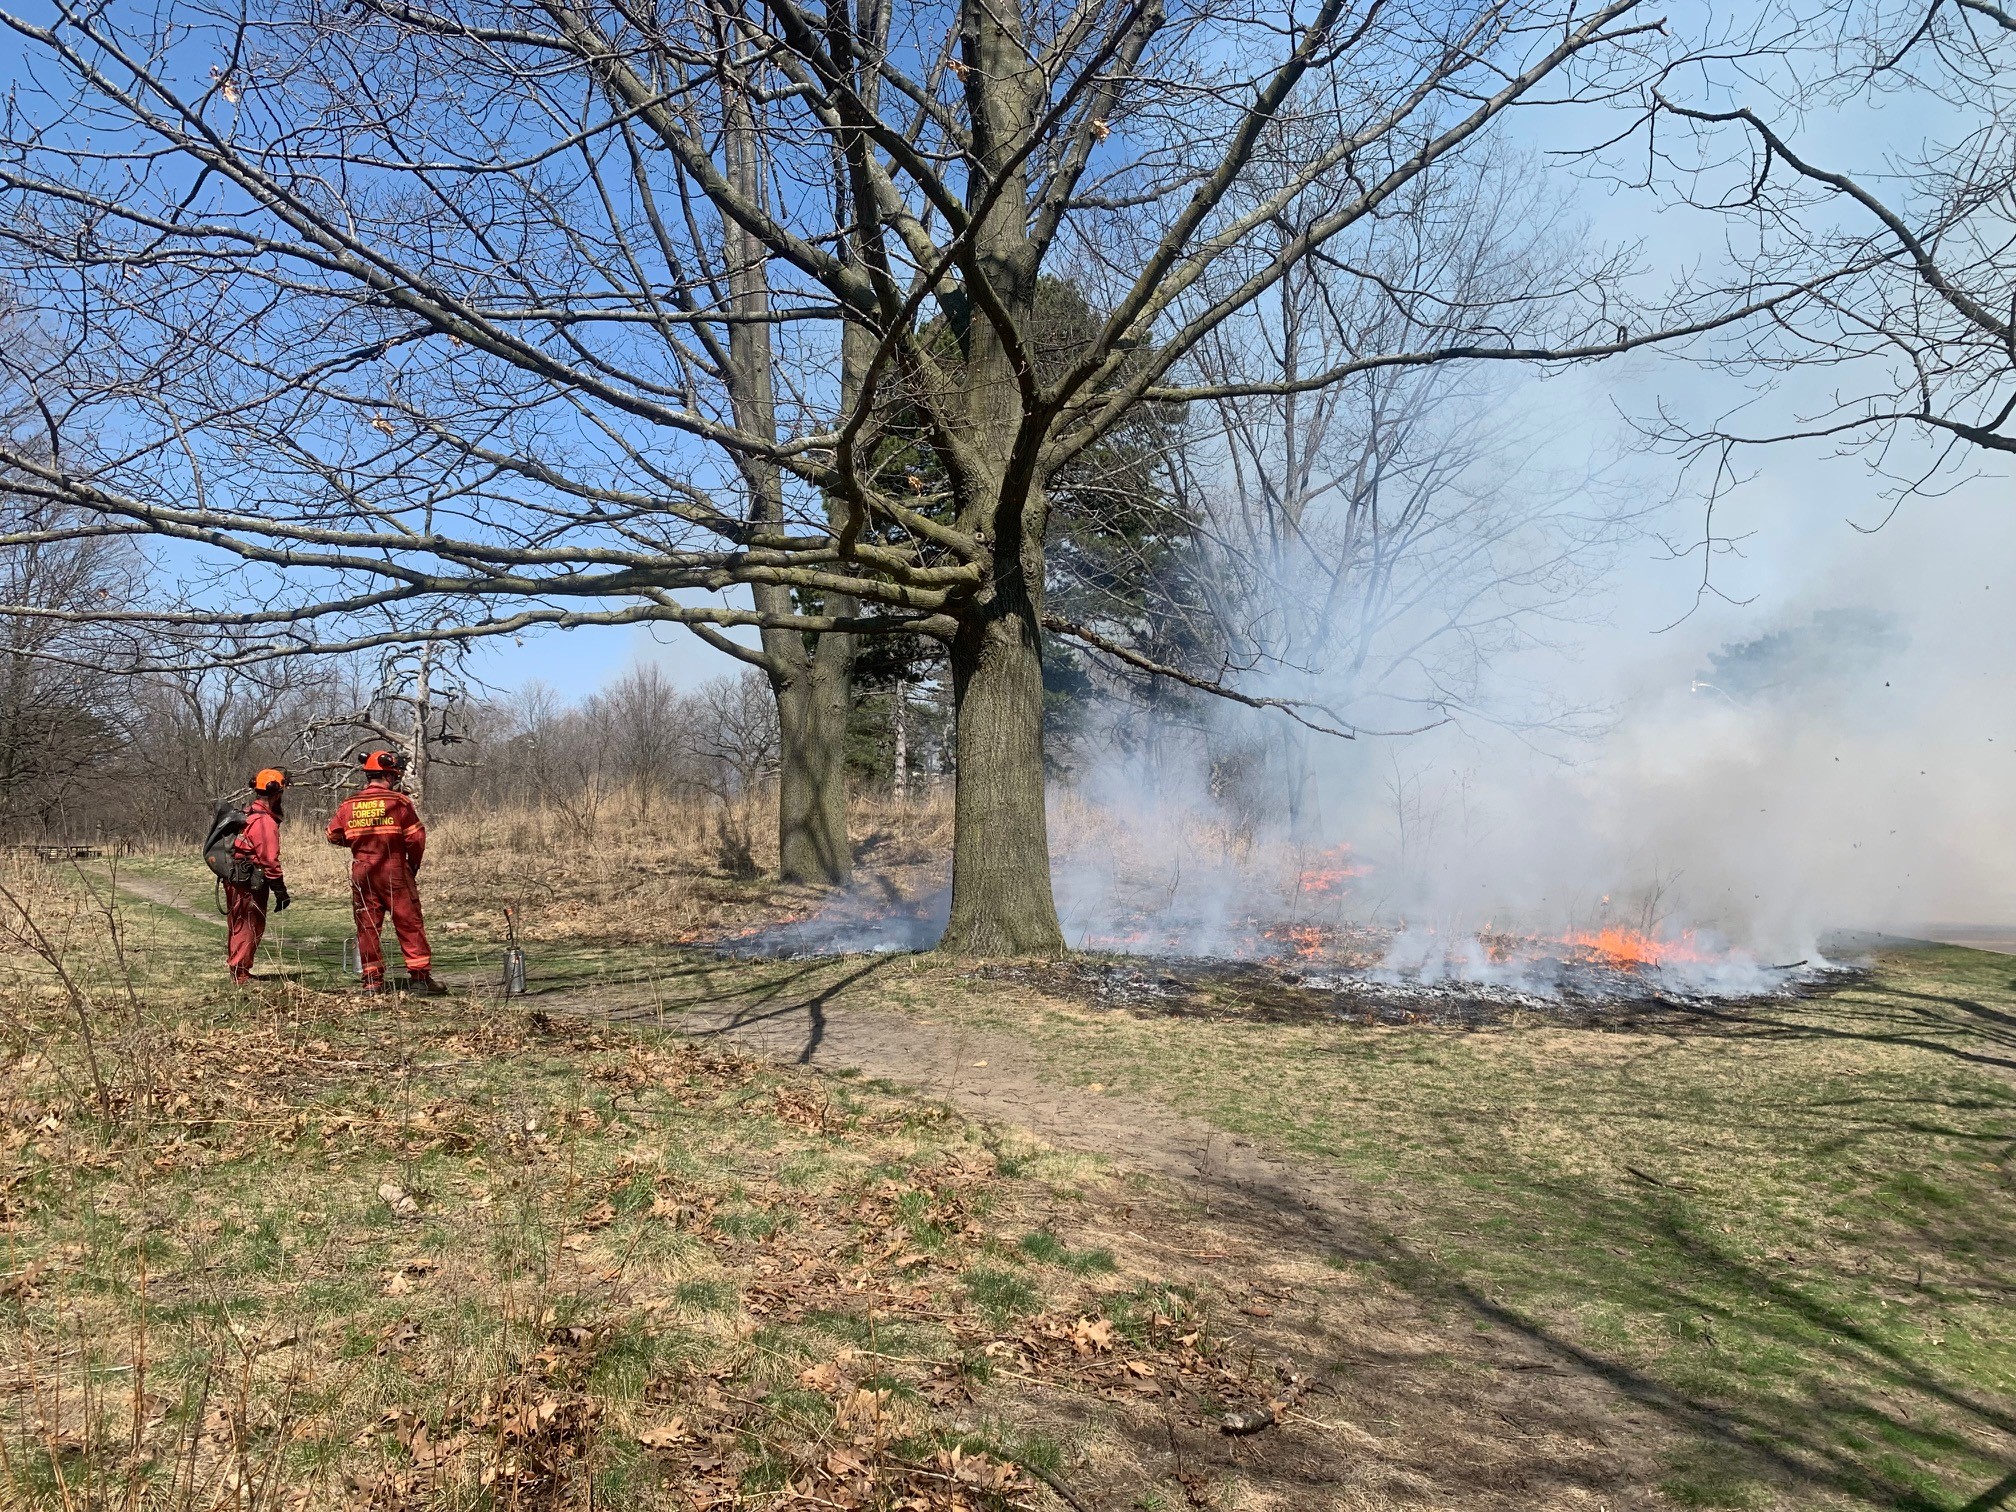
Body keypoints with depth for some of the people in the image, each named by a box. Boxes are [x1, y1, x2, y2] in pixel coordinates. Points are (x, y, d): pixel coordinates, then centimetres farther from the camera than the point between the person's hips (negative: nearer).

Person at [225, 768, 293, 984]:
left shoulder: (247, 814, 13)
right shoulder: (265, 822, -18)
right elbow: (269, 860, -21)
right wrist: (280, 891, -16)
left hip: (234, 879, 10)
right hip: (250, 883, -10)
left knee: (238, 925, 17)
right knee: (250, 927, -2)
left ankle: (236, 970, 27)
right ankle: (241, 972, 2)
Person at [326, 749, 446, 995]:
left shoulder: (348, 804, 4)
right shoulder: (399, 802, -10)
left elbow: (334, 836, 13)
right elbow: (416, 837, -10)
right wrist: (414, 863, 6)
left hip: (362, 873, 4)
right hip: (394, 871, -4)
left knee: (367, 926, 10)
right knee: (410, 923, 2)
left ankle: (372, 979, 12)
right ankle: (420, 975, 2)